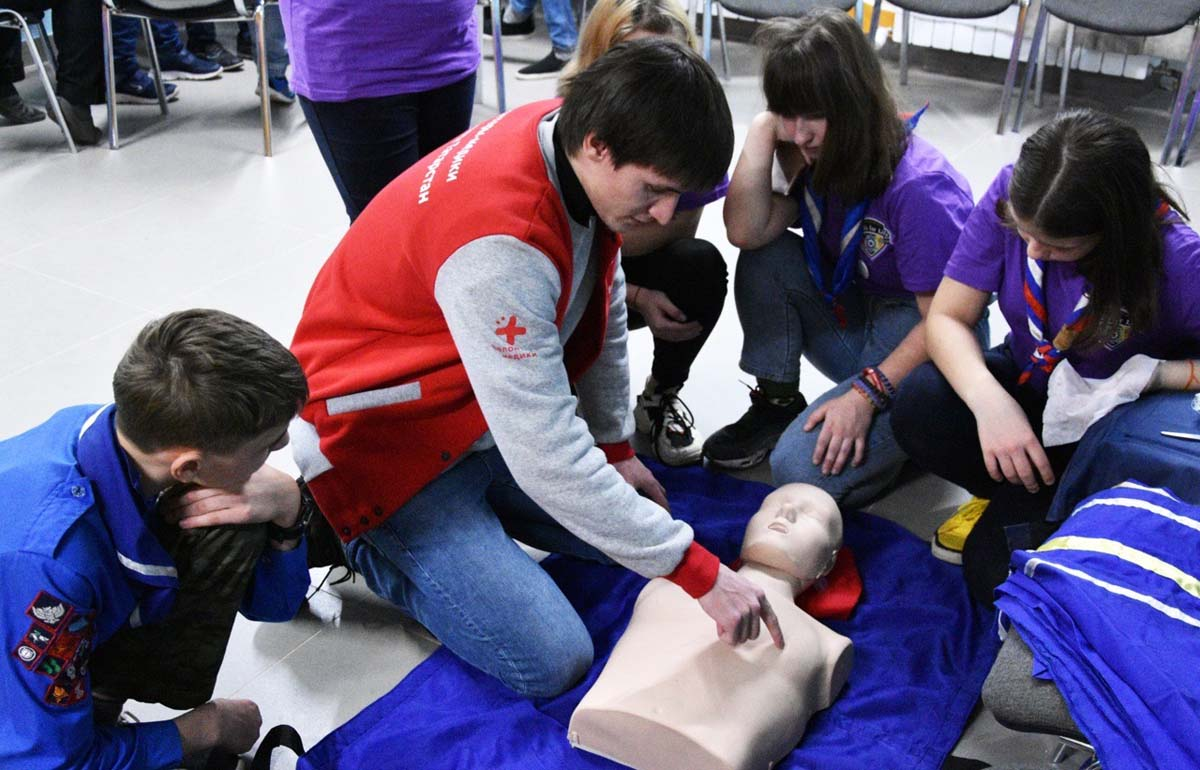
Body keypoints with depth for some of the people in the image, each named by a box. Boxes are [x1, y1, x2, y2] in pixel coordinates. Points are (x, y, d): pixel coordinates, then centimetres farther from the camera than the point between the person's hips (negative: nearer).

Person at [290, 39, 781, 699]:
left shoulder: (574, 145, -10)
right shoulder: (501, 244, -36)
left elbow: (604, 311, 6)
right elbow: (547, 457, -34)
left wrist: (615, 446, 8)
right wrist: (698, 572, -29)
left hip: (495, 416, 8)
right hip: (384, 441, -8)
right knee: (551, 660, -13)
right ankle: (357, 538, 5)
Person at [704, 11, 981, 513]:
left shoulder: (917, 188, -27)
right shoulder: (817, 154, -4)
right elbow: (746, 231, -15)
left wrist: (865, 394, -28)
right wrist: (764, 129, -19)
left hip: (920, 354, -7)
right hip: (854, 317, 8)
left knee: (805, 471, -24)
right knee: (765, 260, -15)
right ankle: (776, 404, 0)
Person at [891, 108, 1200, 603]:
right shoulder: (1010, 196, -20)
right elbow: (947, 318, -18)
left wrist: (1158, 375, -35)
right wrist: (990, 401, -35)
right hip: (1026, 388, 4)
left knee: (998, 571, -21)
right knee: (919, 408, -29)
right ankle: (1008, 494, -1)